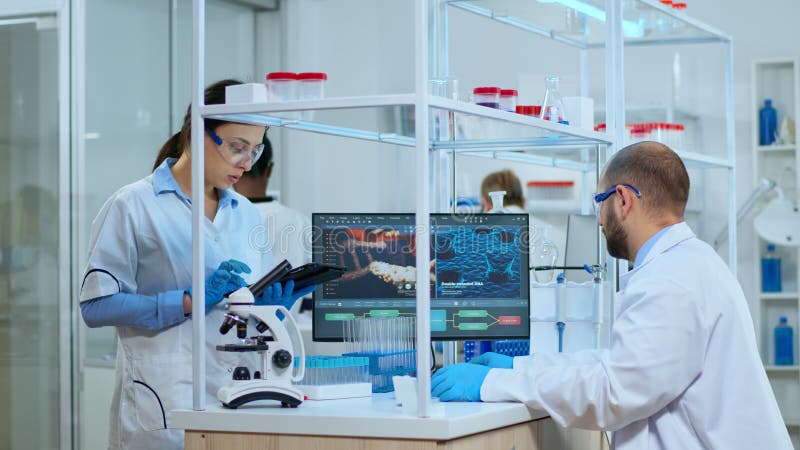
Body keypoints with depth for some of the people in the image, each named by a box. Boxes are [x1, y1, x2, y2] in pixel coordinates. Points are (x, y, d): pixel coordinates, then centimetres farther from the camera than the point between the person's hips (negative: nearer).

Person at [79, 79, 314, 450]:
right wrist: (190, 301, -16)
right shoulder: (133, 206, -3)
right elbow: (96, 304, -10)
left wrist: (275, 303, -2)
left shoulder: (246, 214, 15)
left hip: (240, 396, 5)